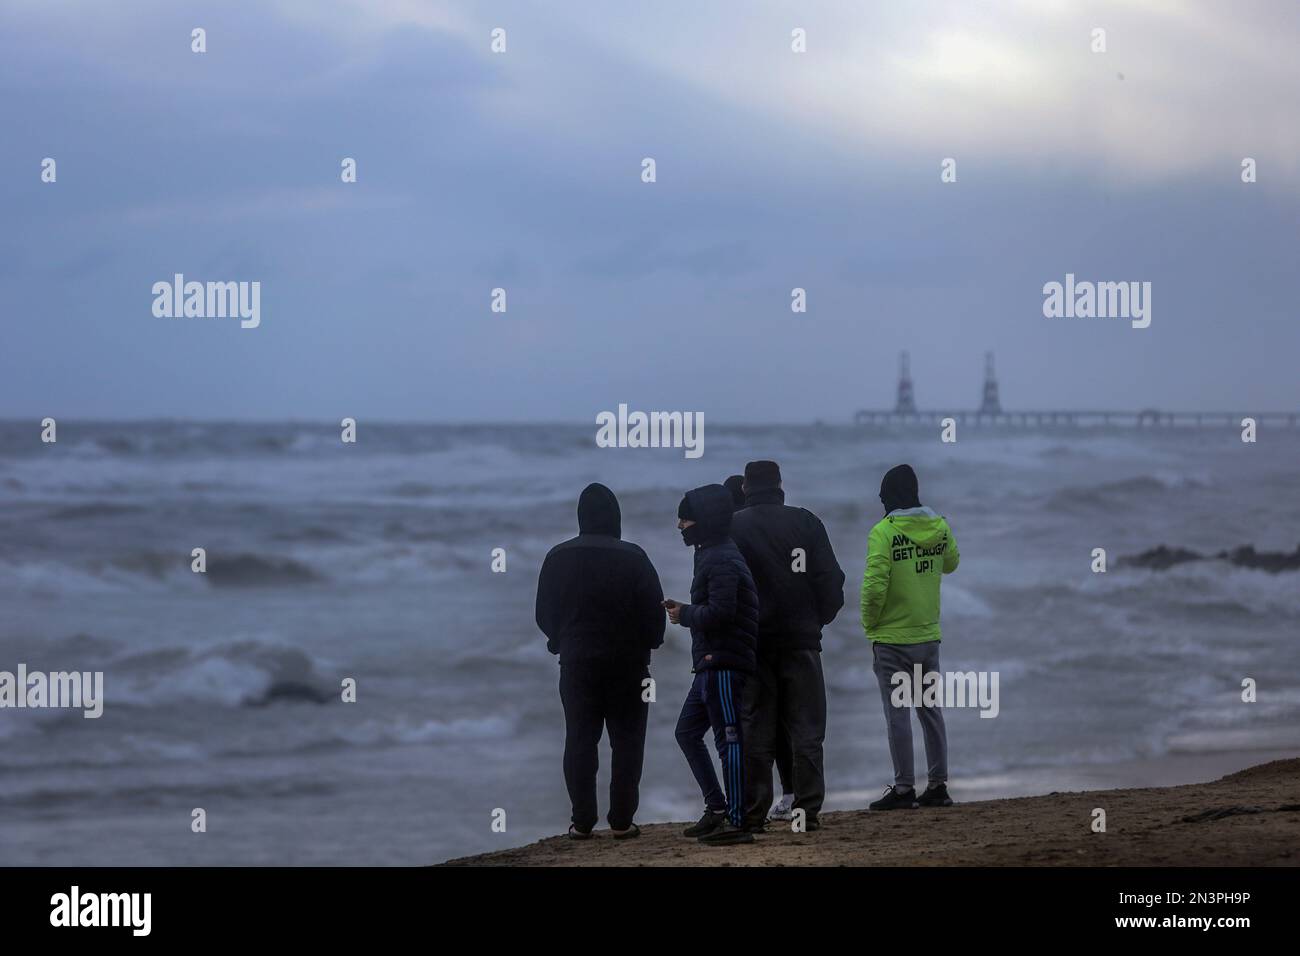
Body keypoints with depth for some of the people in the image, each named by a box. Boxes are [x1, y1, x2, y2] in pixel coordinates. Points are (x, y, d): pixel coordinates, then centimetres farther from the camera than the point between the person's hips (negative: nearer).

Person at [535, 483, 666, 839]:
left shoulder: (559, 558, -1)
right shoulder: (632, 558, -9)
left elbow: (544, 613, 6)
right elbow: (655, 610, -7)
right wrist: (645, 645, 12)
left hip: (577, 663, 2)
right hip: (627, 663, -2)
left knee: (580, 740, 6)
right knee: (627, 741, 5)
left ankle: (582, 822, 1)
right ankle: (622, 821, 0)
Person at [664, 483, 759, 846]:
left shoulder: (720, 561, -15)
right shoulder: (711, 555, 18)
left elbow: (720, 612, -24)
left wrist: (685, 615, -10)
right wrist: (685, 611, 5)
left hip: (723, 664, -11)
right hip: (711, 663, 11)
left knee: (728, 739, -9)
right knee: (687, 731, 17)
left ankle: (737, 822, -9)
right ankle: (717, 807, 21)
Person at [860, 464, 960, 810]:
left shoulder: (884, 532, -15)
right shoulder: (939, 528, 2)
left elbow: (875, 584, -20)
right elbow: (951, 563, 22)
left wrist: (869, 623, -6)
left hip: (892, 639, -6)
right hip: (929, 636, 6)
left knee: (898, 715, -2)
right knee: (931, 710, 12)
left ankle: (904, 789, -1)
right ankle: (938, 785, 15)